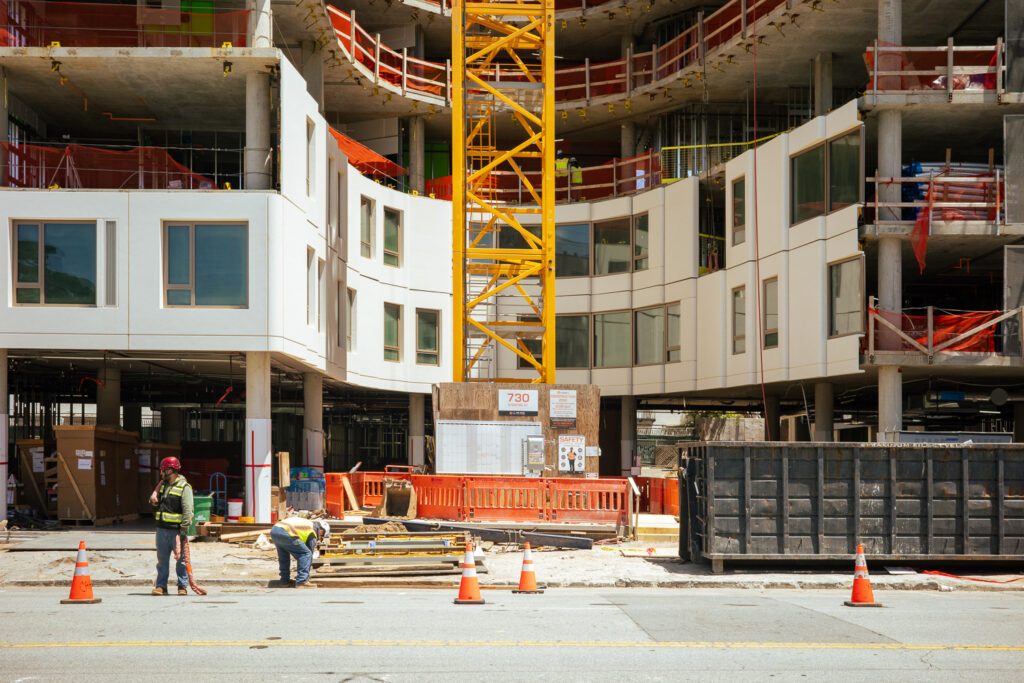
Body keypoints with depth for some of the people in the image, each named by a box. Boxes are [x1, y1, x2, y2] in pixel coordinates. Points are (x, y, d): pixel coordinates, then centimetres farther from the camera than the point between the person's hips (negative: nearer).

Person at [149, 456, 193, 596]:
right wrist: (154, 497, 5)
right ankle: (161, 586, 12)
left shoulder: (184, 487, -7)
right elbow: (154, 501, 29)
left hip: (177, 530, -6)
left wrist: (184, 528, -19)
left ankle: (182, 586, 7)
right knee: (162, 559, 7)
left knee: (181, 559, 1)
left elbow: (188, 510, -13)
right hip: (162, 529, 6)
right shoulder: (163, 485, 15)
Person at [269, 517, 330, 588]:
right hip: (285, 534, -9)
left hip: (274, 530, 9)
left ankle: (284, 581, 31)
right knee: (306, 554, 2)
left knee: (283, 555, 30)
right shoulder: (313, 533, 12)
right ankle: (301, 582, -2)